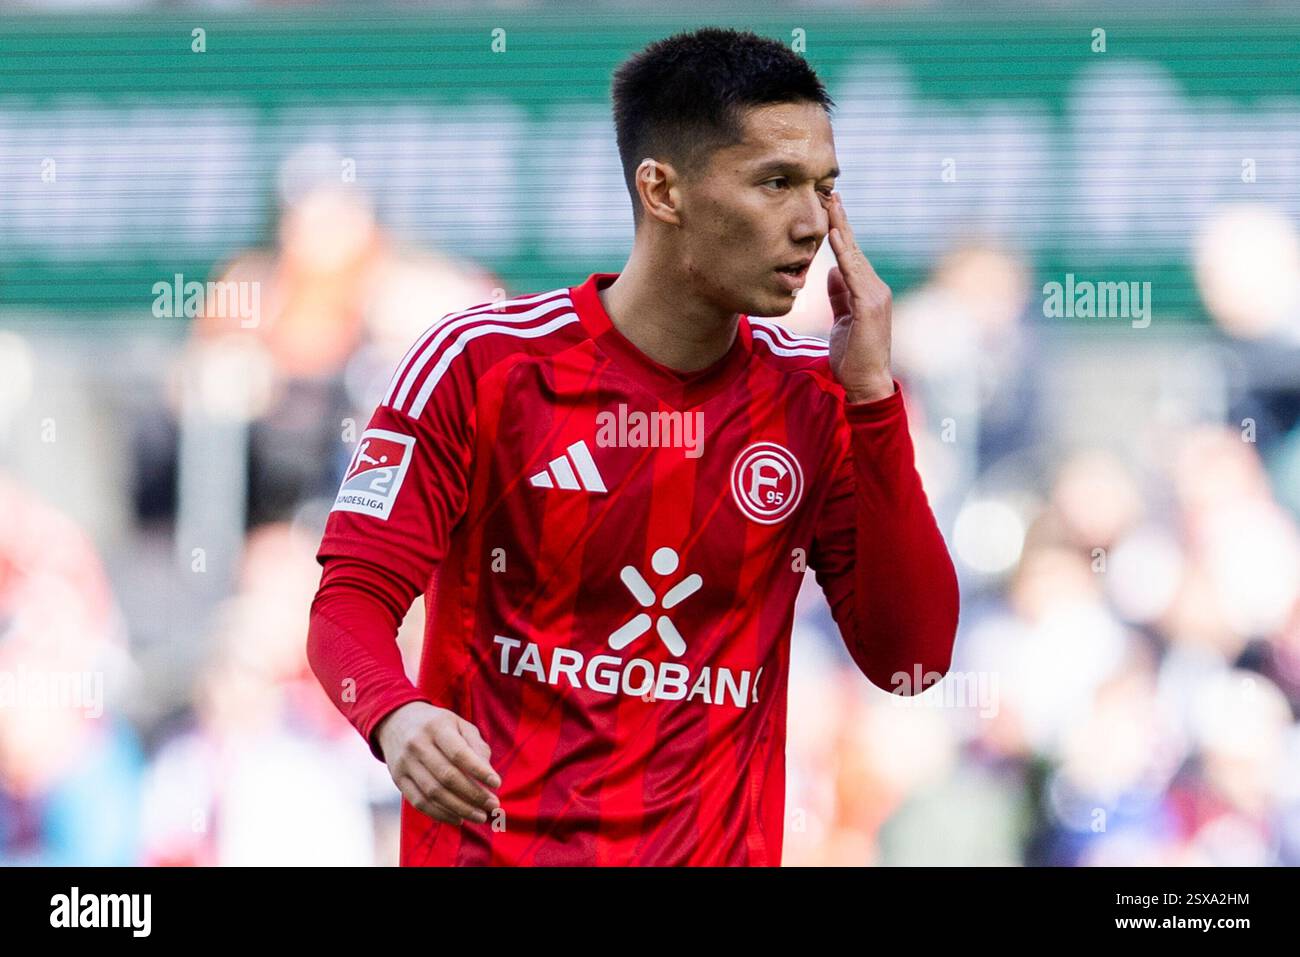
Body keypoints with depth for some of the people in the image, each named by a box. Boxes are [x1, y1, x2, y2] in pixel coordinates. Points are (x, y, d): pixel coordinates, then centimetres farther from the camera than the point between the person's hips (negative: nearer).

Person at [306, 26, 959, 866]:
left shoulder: (816, 395, 2)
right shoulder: (481, 363, -6)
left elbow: (911, 660, -3)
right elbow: (352, 601, -7)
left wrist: (873, 394, -9)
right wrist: (396, 718, -29)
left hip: (717, 849, 3)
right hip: (489, 844, -3)